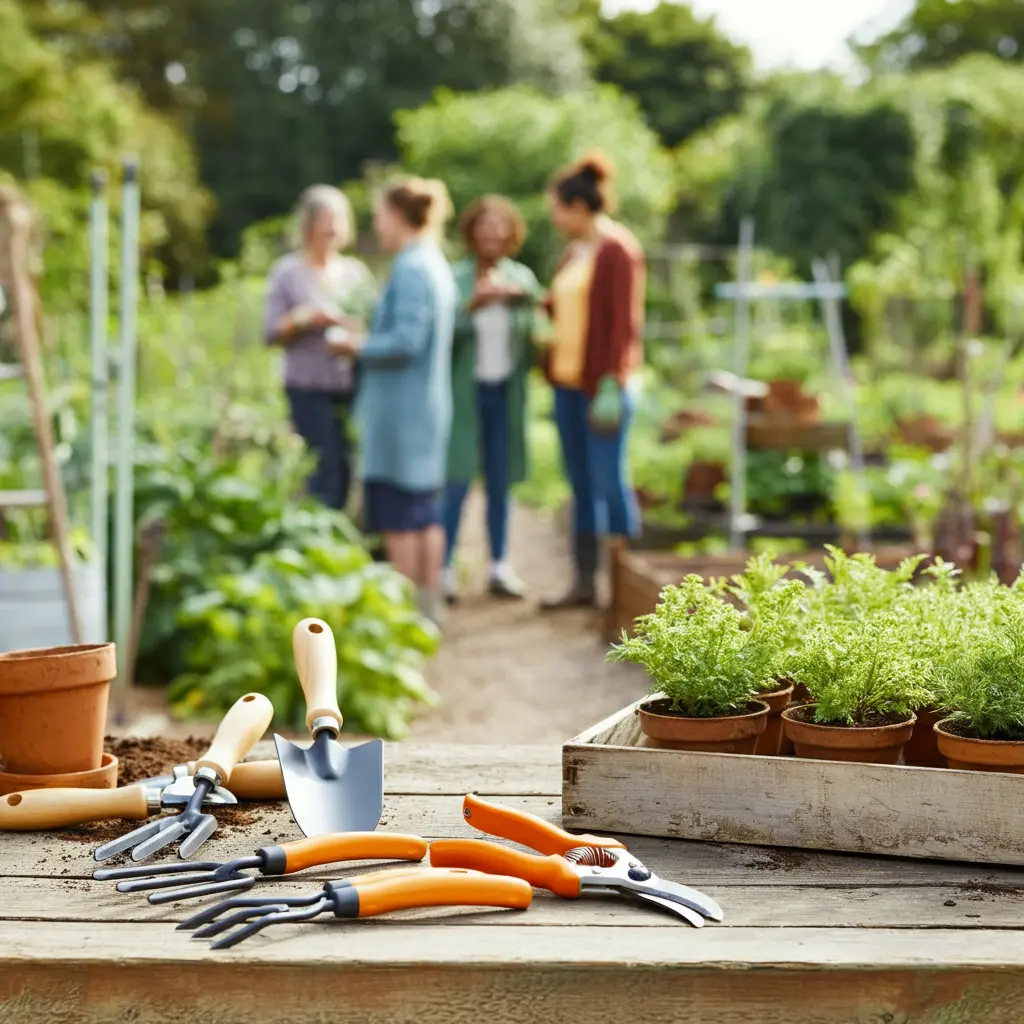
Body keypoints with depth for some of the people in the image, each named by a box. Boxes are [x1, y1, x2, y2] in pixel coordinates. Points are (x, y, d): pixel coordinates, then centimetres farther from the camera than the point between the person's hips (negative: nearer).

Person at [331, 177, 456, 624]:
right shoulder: (436, 265, 13)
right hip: (429, 404, 10)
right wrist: (365, 331, 16)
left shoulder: (410, 270, -17)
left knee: (399, 518, -3)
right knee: (426, 512, 13)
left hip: (401, 409, -10)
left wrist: (360, 346, -8)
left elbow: (407, 341, -22)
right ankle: (429, 602, 18)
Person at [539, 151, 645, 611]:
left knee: (610, 482, -5)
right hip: (568, 382, 9)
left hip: (601, 385, -9)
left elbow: (624, 322, -16)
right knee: (581, 485, 11)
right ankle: (584, 581, 16)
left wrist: (611, 386, -19)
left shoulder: (619, 250, -11)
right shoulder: (574, 252, 16)